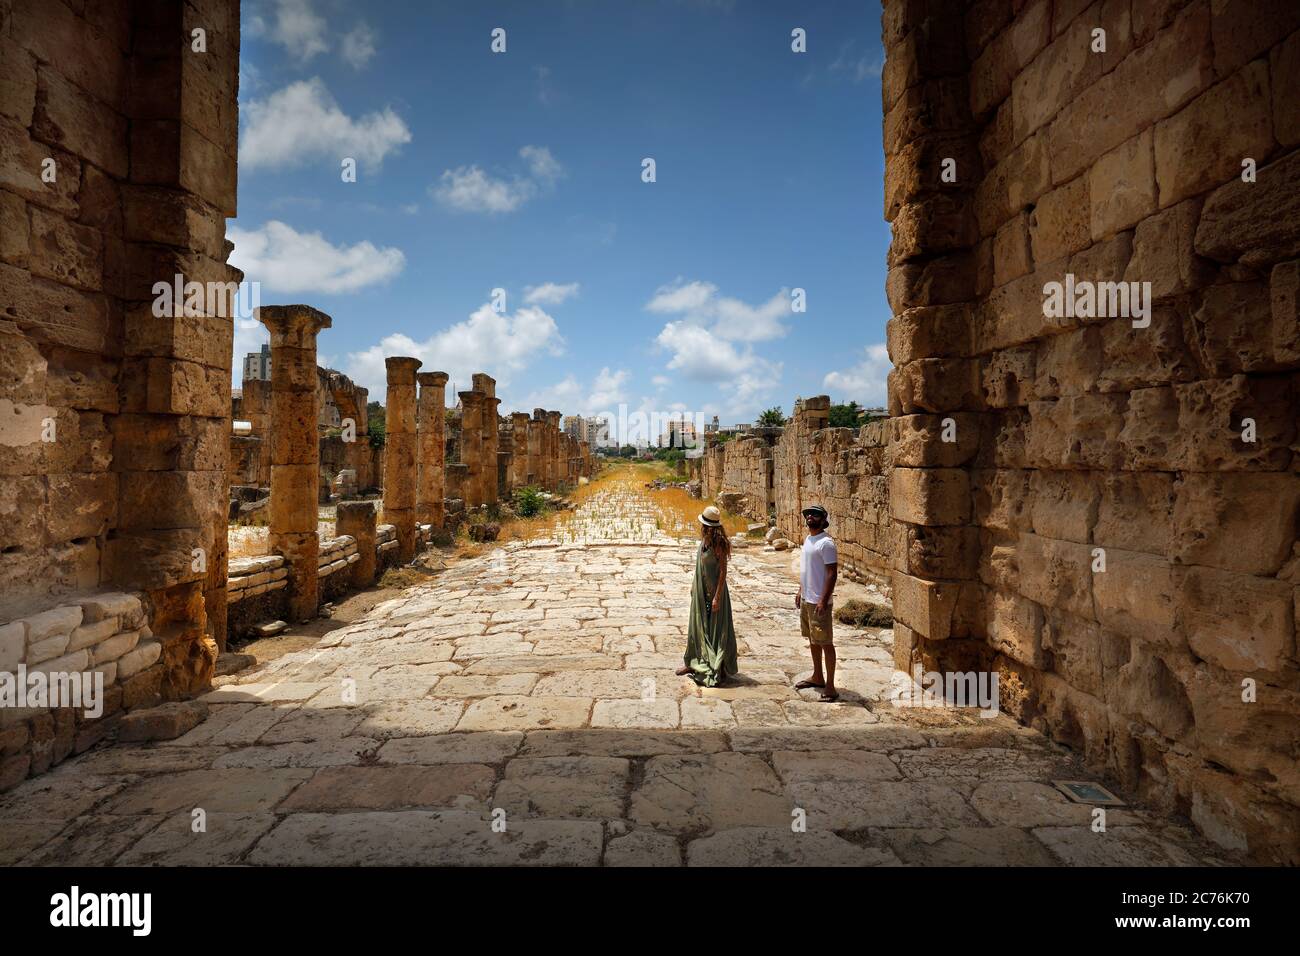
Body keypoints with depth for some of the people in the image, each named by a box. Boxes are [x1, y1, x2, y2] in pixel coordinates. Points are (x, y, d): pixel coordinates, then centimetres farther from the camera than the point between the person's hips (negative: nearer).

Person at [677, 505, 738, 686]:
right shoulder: (704, 541, 4)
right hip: (700, 591, 8)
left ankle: (720, 669, 12)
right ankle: (695, 662, 31)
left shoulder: (719, 544, -19)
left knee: (717, 629, 1)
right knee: (698, 626, 17)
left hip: (714, 591, -8)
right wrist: (694, 585, 17)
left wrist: (717, 596, -21)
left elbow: (723, 571, -19)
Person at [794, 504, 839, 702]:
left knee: (825, 643, -2)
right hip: (806, 599, 9)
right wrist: (800, 591, 19)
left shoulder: (826, 543, -17)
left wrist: (823, 600, -23)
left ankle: (830, 687, 6)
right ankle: (817, 677, 34)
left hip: (819, 602, -9)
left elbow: (832, 573, -20)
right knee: (812, 640, 19)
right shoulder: (808, 539, 11)